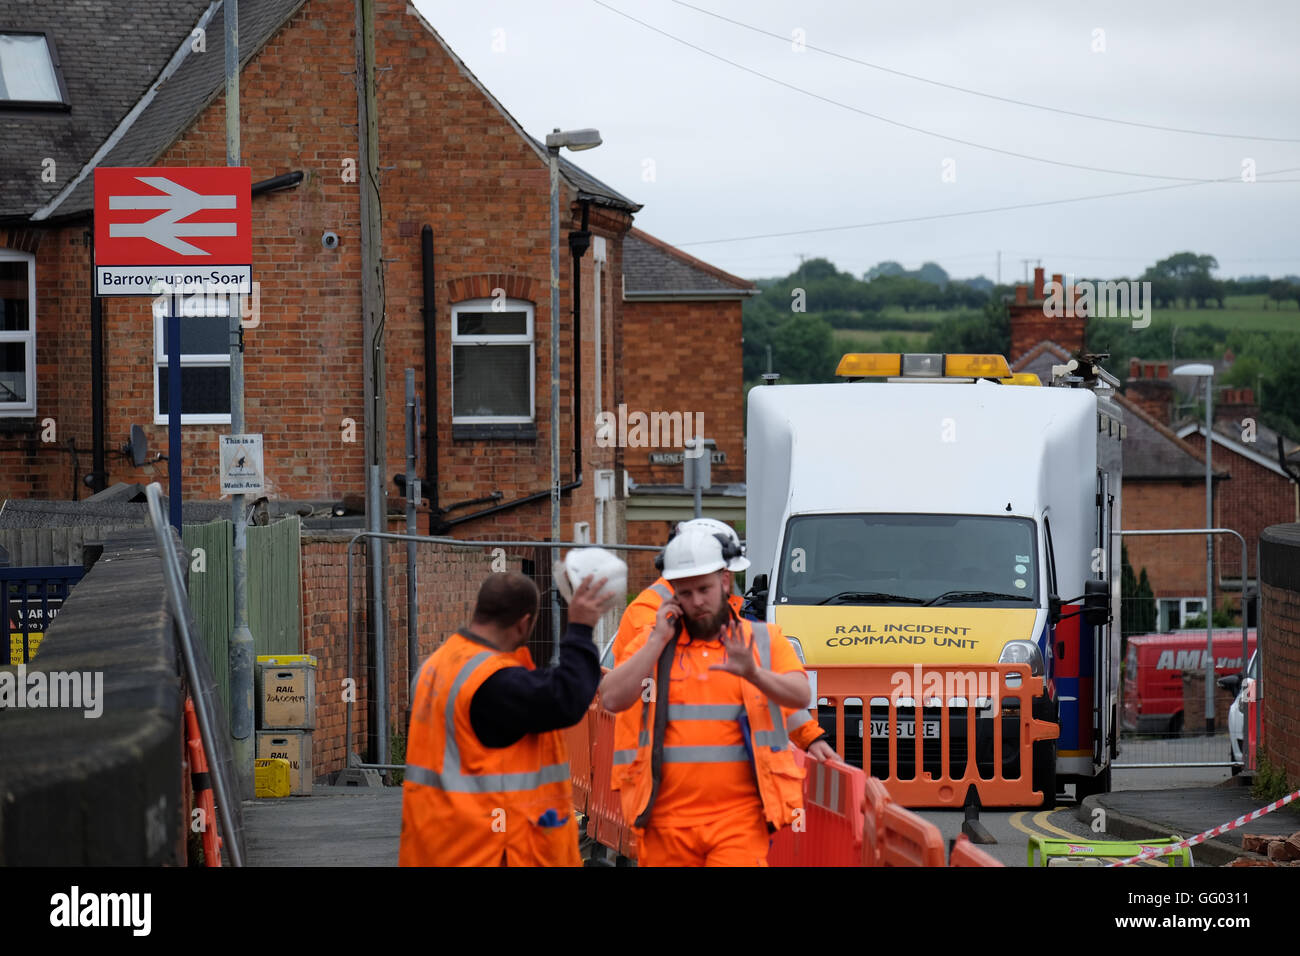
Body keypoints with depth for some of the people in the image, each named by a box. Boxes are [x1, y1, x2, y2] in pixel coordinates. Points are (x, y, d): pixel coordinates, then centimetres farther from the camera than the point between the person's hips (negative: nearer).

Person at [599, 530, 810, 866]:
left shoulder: (764, 641, 9)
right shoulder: (649, 644, 12)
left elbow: (800, 696, -6)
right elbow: (612, 699, -4)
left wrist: (754, 674, -25)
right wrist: (658, 641, -5)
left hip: (739, 816, -2)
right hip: (667, 818, 2)